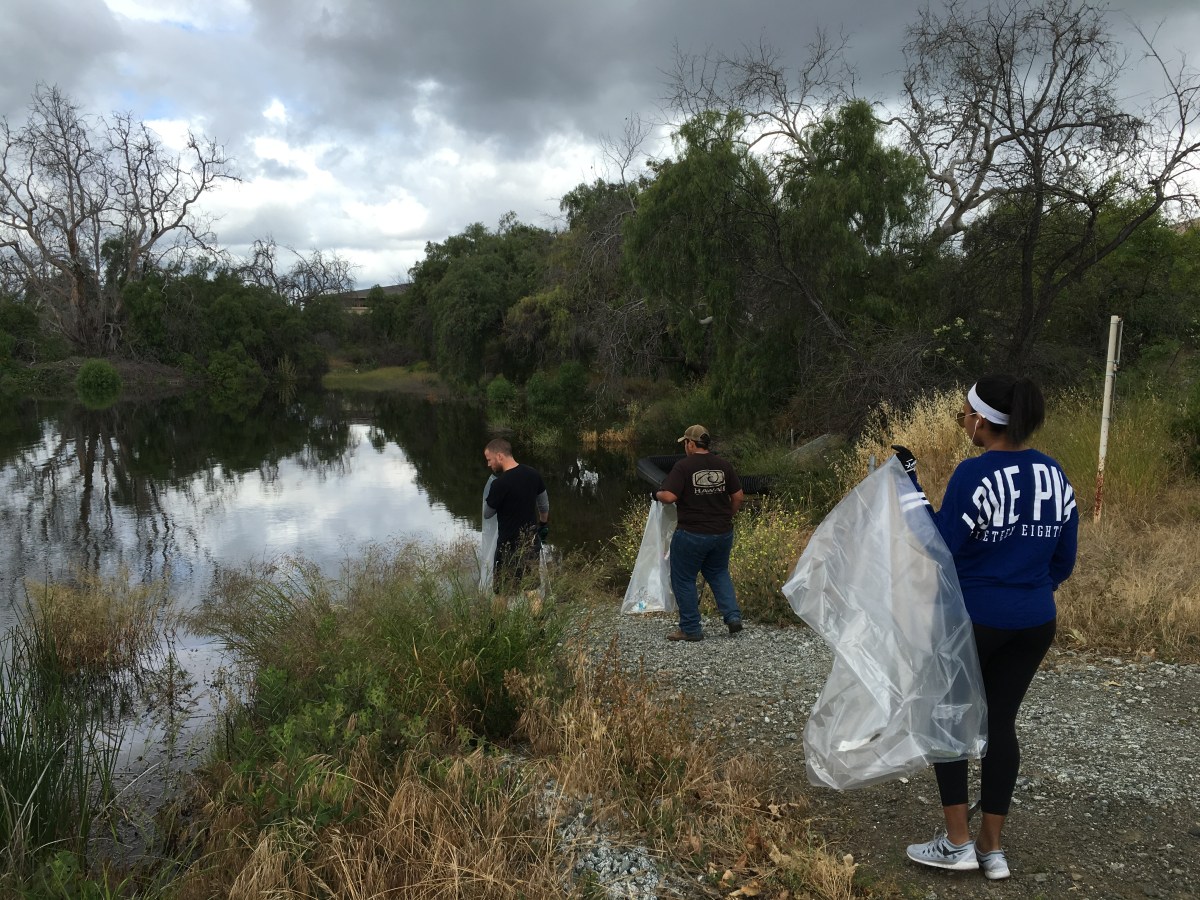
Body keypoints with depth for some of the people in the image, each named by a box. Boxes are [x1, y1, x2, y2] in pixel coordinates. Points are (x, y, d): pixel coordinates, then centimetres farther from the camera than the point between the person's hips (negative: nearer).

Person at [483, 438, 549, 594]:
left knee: (502, 593, 8)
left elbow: (487, 514, -8)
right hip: (532, 542, 6)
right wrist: (544, 524, 28)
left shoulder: (500, 483, -23)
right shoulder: (533, 474, -2)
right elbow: (544, 504, 12)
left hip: (509, 546, -6)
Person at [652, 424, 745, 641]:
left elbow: (669, 496, -21)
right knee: (719, 574, 24)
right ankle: (733, 616, 11)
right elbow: (738, 496, 6)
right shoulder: (724, 465, 2)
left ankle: (691, 629, 13)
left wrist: (657, 494, 0)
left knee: (684, 579, 9)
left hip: (691, 534, -5)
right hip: (723, 532, 5)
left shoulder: (683, 466, -13)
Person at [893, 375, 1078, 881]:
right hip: (1036, 623, 6)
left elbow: (941, 548, -15)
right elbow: (1064, 560, 9)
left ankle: (958, 844, 16)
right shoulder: (1054, 474, 3)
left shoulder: (974, 473, -19)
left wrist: (910, 490, -10)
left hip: (972, 619, -6)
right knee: (1000, 723, 15)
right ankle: (992, 849, 22)